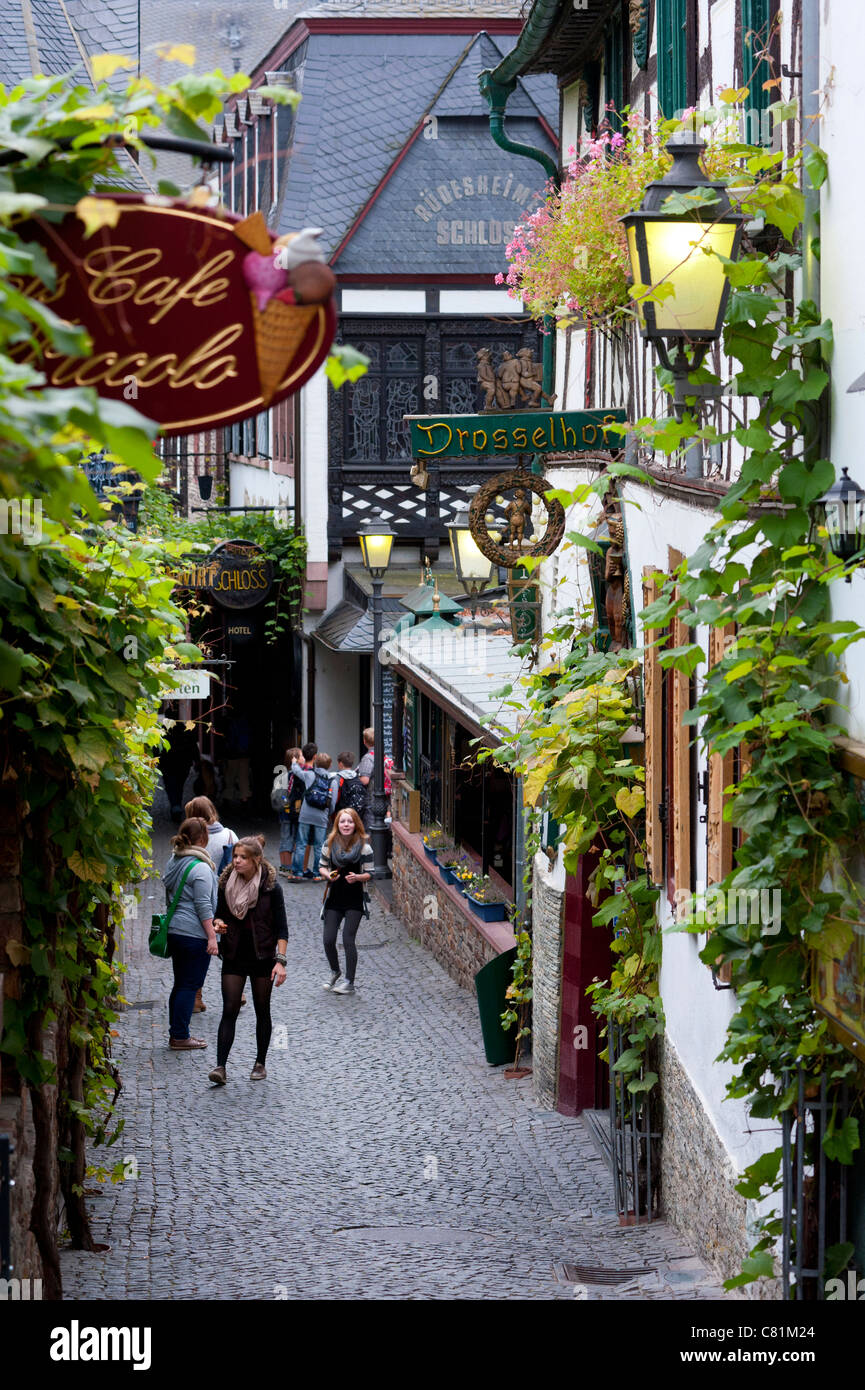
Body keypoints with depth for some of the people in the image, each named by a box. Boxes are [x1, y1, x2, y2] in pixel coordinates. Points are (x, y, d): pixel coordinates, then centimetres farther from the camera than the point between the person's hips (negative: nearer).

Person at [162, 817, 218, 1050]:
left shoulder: (173, 862, 12)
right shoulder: (200, 868, -15)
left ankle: (176, 1034, 19)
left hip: (174, 932, 9)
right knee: (189, 986, -2)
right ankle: (180, 1037, 0)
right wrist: (212, 936, -14)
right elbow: (203, 906, -17)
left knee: (180, 984, 15)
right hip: (195, 934, -9)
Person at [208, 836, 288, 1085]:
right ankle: (221, 1066, -11)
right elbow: (220, 913, 13)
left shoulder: (270, 886, -9)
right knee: (229, 1010, -7)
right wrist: (219, 923, -12)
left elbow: (281, 927, -7)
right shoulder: (227, 883, 0)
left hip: (262, 956, -2)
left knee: (262, 1011, 9)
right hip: (234, 956, 2)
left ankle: (260, 1064, 23)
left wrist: (280, 961, -15)